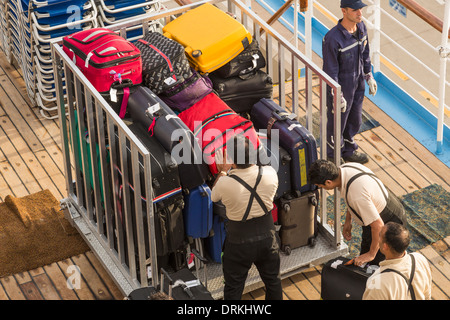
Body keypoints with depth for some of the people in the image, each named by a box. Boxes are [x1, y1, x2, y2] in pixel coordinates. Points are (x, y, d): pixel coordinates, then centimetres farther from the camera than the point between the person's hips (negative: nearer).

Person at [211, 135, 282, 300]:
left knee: (233, 289, 14)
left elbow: (214, 197, -3)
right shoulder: (270, 173, -16)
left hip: (239, 245, -3)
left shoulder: (225, 183, -26)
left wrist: (223, 172, 9)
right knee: (273, 281, 24)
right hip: (267, 237, 4)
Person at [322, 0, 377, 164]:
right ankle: (333, 156, 36)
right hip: (340, 87, -7)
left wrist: (369, 77, 15)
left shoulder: (361, 27, -6)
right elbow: (330, 70, -22)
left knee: (355, 121, 23)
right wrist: (338, 96, -18)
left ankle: (349, 151, 46)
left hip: (358, 85, 7)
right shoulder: (332, 38, -30)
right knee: (337, 122, 13)